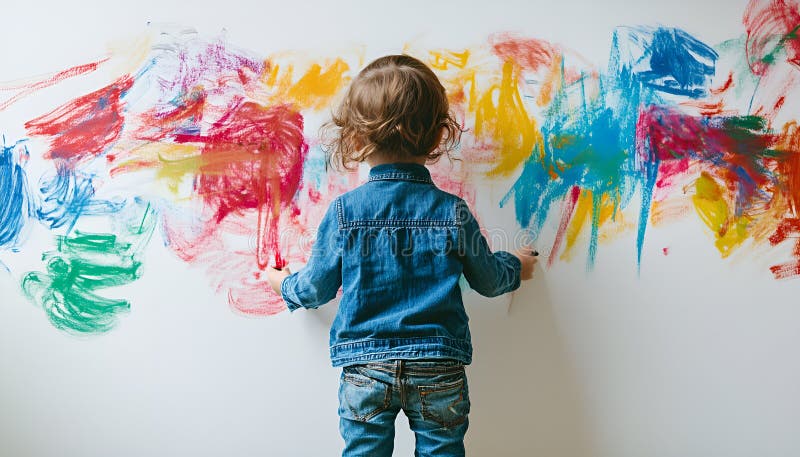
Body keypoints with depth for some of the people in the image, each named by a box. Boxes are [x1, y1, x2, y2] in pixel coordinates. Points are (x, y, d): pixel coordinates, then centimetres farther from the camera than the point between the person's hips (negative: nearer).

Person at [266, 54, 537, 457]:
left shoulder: (343, 212, -9)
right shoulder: (452, 212, -7)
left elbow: (317, 287, 3)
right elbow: (489, 280, 7)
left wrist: (285, 285, 26)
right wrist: (516, 267, 30)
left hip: (365, 369, 0)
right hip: (439, 369, 1)